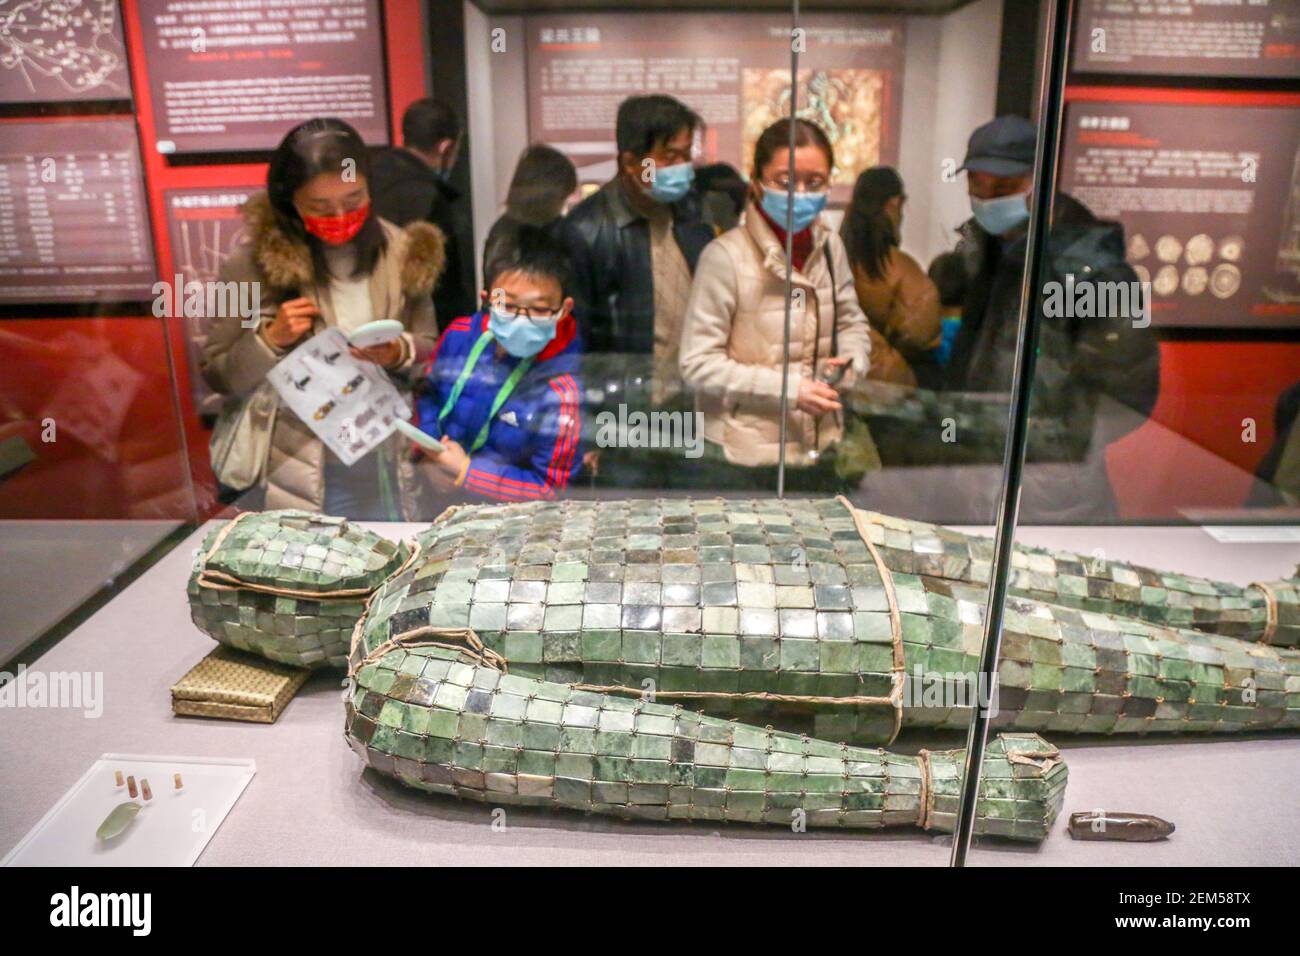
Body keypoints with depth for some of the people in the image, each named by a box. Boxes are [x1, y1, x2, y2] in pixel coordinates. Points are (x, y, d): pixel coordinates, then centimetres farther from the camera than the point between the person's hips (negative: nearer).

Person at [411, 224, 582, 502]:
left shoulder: (561, 393, -20)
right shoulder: (459, 336, -5)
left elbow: (549, 488, -15)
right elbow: (427, 393, 14)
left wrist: (465, 471, -17)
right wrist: (429, 454, -2)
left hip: (503, 514, -4)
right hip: (433, 488, 5)